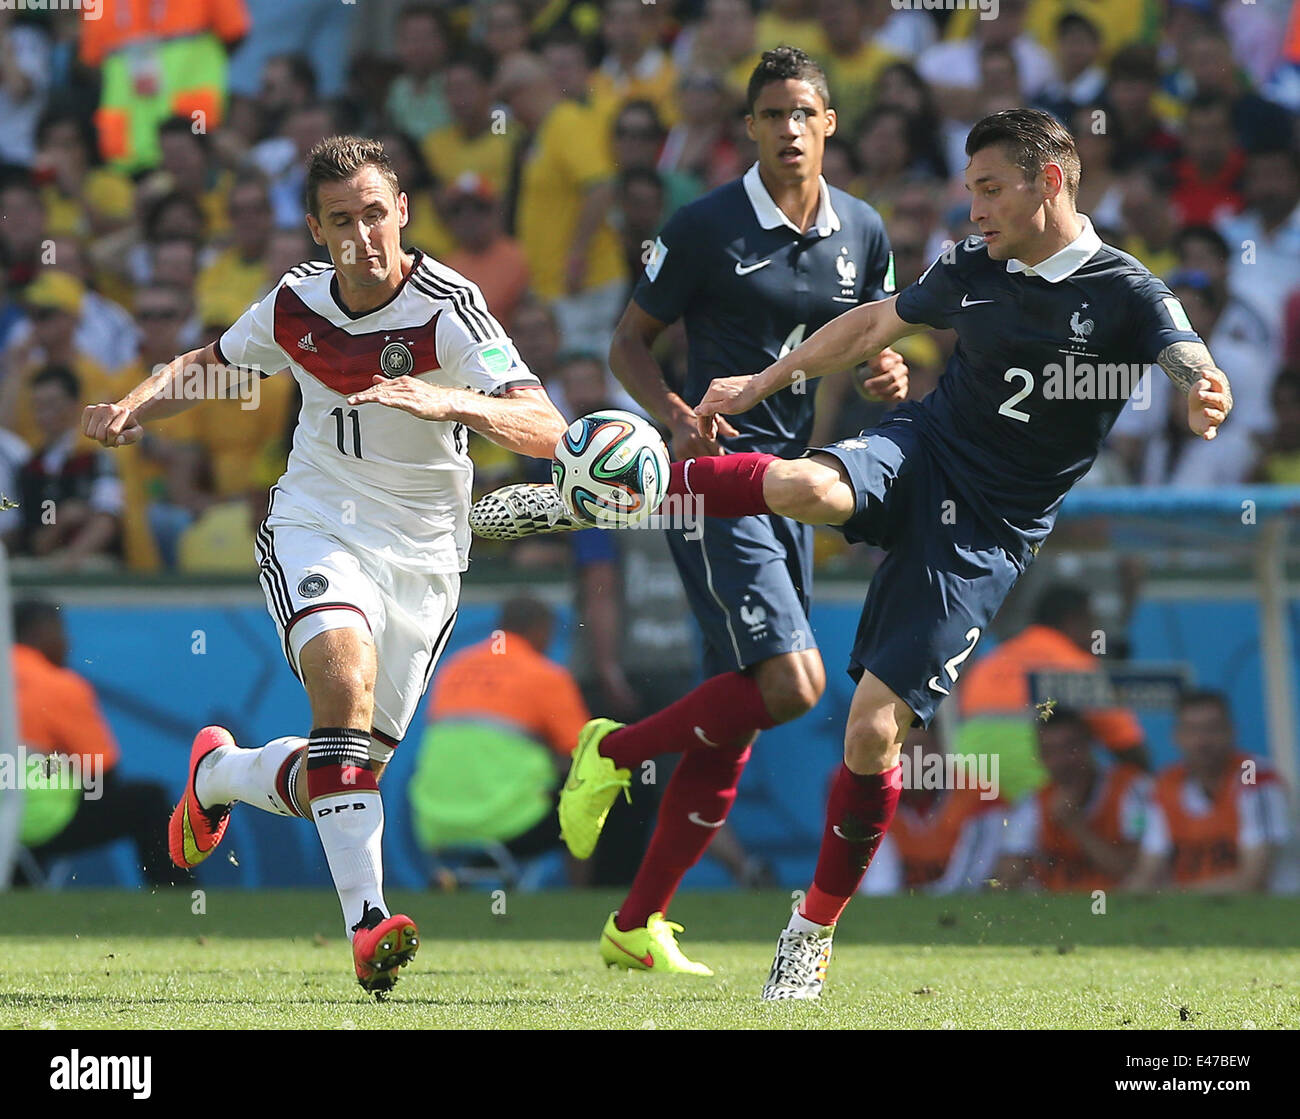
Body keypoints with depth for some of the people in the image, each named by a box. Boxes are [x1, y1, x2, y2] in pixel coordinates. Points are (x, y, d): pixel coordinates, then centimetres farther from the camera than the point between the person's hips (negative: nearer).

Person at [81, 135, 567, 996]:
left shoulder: (448, 307, -15)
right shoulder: (296, 304, -2)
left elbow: (545, 429, -26)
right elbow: (209, 365, 20)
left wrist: (452, 403, -44)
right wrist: (135, 408, 0)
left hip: (424, 558, 0)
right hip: (318, 529, 0)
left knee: (338, 776, 3)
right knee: (346, 680, -31)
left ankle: (219, 775, 38)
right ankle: (367, 924, -38)